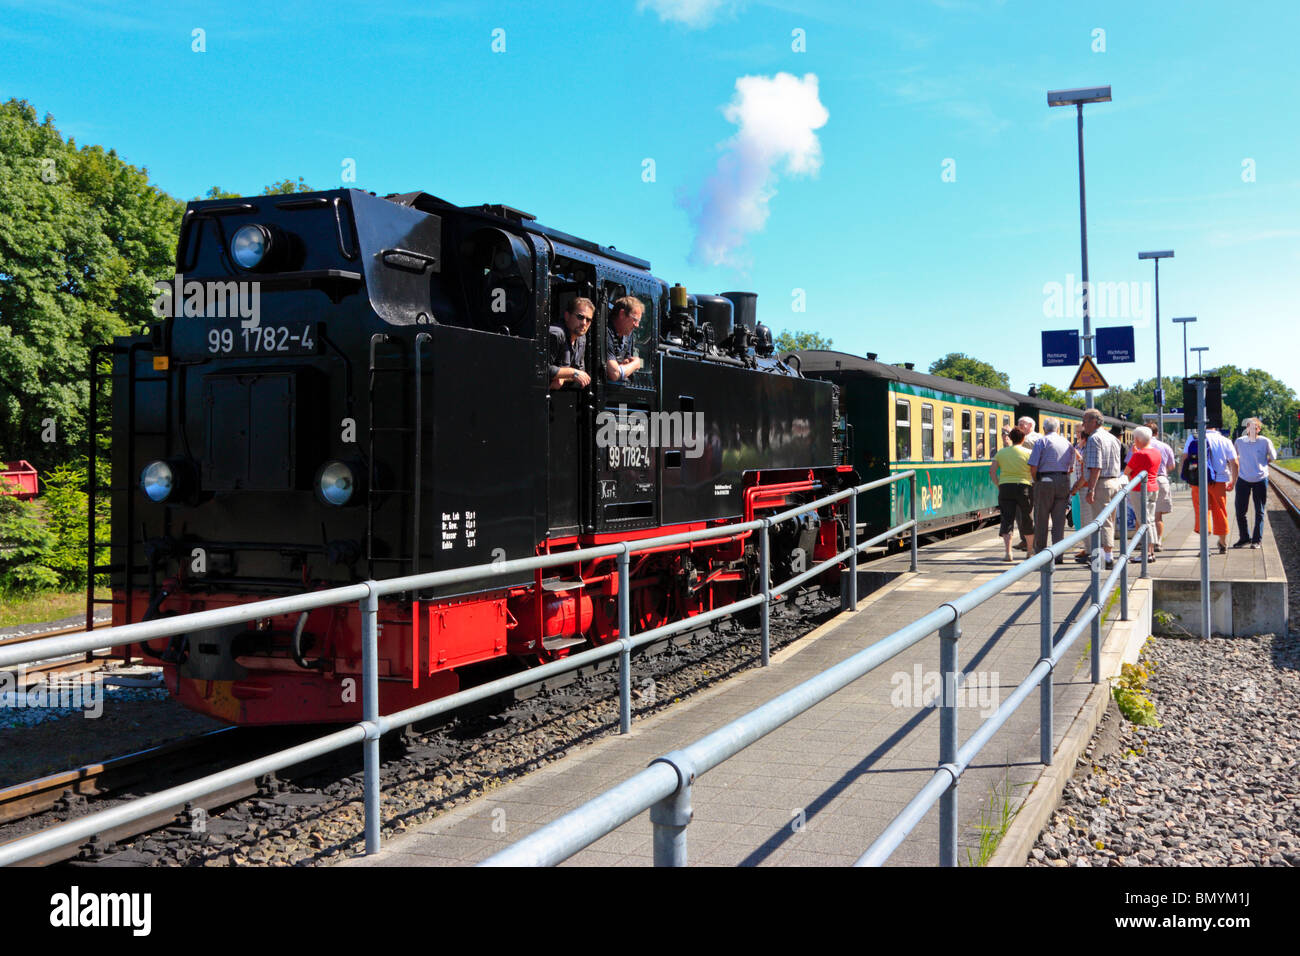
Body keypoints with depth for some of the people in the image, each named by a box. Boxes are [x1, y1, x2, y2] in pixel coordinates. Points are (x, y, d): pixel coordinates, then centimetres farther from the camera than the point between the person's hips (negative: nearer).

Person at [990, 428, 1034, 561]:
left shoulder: (1001, 452, 7)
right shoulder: (1028, 453, 0)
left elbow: (992, 471, 0)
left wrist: (999, 485, 6)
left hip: (1005, 487, 1)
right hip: (1023, 487, -1)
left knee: (1007, 520, 1)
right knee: (1026, 520, 12)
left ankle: (1008, 551, -13)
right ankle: (1031, 551, 25)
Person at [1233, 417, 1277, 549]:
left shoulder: (1265, 442, -7)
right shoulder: (1239, 442, -1)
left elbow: (1273, 457, 7)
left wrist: (1261, 464, 9)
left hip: (1260, 480, -2)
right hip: (1243, 479, 2)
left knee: (1259, 512, 4)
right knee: (1240, 511, 1)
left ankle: (1257, 540, 11)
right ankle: (1244, 538, 17)